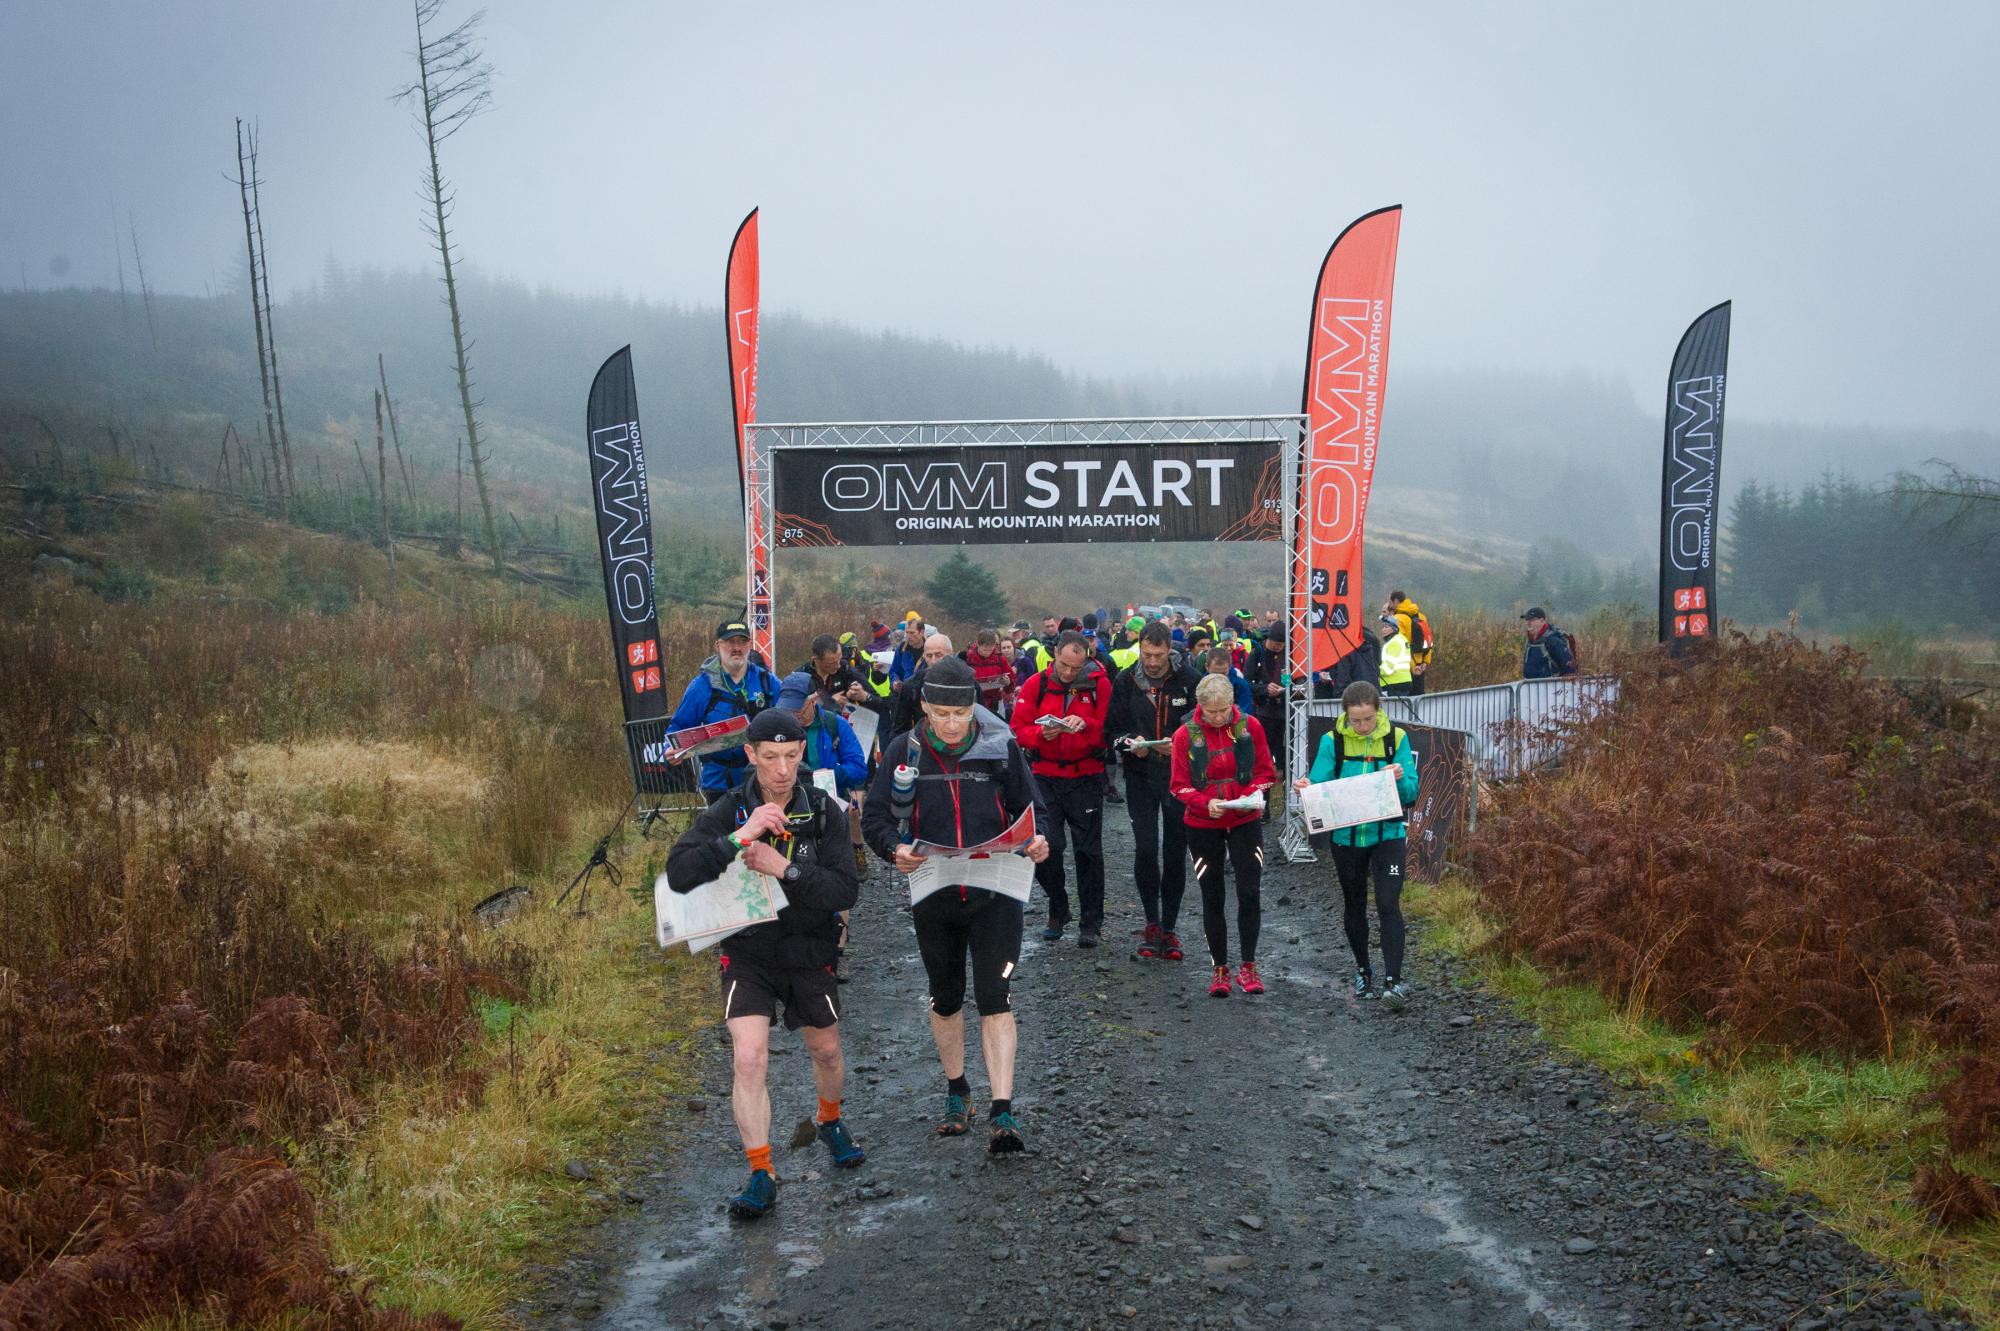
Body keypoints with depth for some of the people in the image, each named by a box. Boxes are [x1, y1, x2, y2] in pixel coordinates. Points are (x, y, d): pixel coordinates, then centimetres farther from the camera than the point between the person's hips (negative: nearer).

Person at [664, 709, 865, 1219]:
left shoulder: (823, 813, -8)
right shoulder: (728, 812, -12)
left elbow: (847, 890, -15)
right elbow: (679, 874, -24)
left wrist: (786, 869, -27)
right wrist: (740, 837, -34)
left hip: (809, 950, 2)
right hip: (747, 951, -2)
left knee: (826, 1050, 17)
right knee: (749, 1059, -15)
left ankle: (830, 1121, 49)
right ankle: (761, 1176, -4)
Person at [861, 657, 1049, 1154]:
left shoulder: (1002, 746, -5)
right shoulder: (904, 751, -4)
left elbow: (1031, 808, 5)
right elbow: (875, 817, -1)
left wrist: (1037, 842, -17)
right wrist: (894, 849, -22)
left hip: (994, 894, -2)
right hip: (933, 895, 2)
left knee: (994, 998, -10)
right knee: (945, 998, 17)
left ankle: (1002, 1113, -10)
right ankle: (957, 1092, 36)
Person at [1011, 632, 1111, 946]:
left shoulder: (1099, 685, -2)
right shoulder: (1036, 685, 0)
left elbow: (1109, 731, -6)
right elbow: (1019, 729, -1)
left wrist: (1085, 725, -24)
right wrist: (1042, 733, -20)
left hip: (1086, 778, -1)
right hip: (1047, 777, 1)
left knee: (1088, 851, 3)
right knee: (1045, 849, -2)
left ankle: (1091, 923, 12)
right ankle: (1058, 911, 20)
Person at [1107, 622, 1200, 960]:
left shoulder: (1190, 679, -6)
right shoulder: (1125, 682, -1)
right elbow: (1112, 729, 5)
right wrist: (1131, 743, -15)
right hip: (1141, 777, 0)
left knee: (1176, 852, 5)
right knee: (1145, 848, -10)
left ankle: (1169, 928, 16)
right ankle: (1152, 923, 6)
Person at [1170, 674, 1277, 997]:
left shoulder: (1249, 726, -4)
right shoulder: (1186, 735, -7)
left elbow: (1265, 771, 2)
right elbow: (1180, 785, -5)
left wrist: (1254, 793, -19)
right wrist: (1205, 803, -23)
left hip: (1245, 822, 0)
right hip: (1203, 826, 0)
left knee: (1250, 893, -7)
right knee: (1212, 898, 6)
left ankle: (1248, 967, 5)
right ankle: (1220, 969, 16)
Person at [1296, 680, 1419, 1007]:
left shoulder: (1395, 738, -5)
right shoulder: (1332, 741, -6)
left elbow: (1411, 793, -5)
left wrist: (1401, 779, -27)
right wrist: (1306, 788, -30)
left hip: (1387, 833, -1)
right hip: (1346, 836, 2)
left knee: (1388, 905, -13)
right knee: (1355, 906, 15)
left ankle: (1393, 980, -12)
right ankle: (1363, 971, 32)